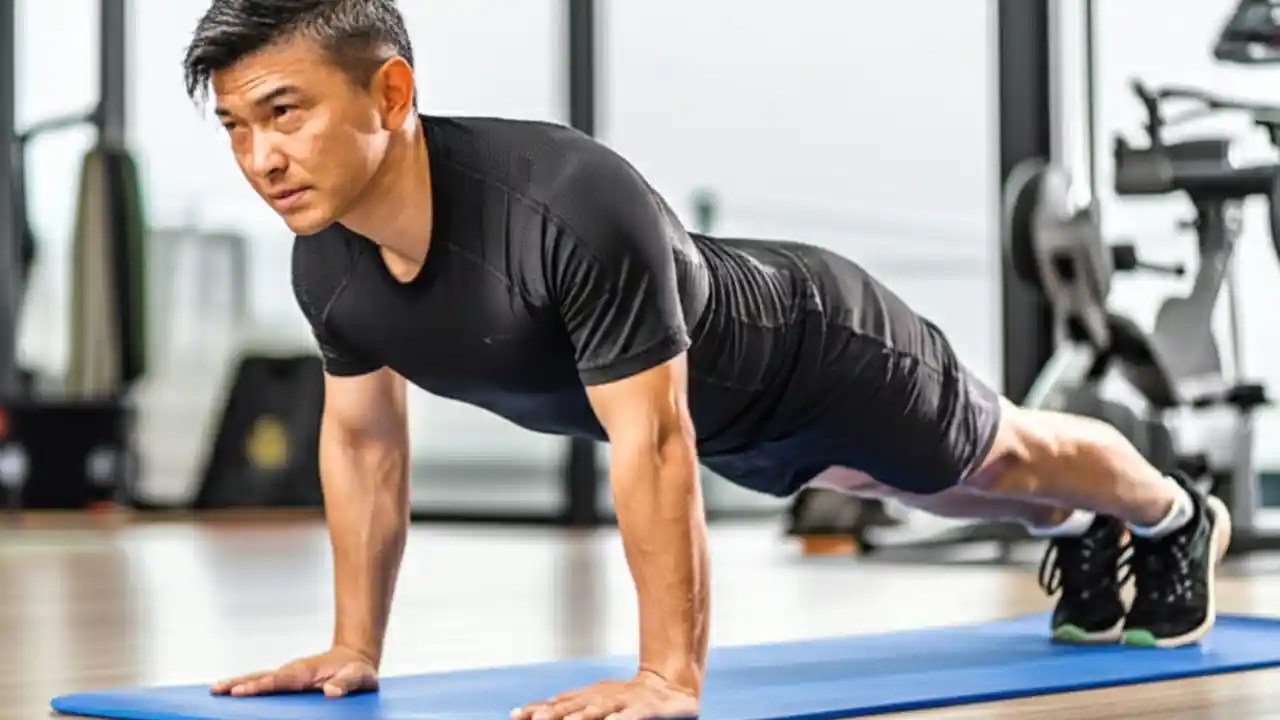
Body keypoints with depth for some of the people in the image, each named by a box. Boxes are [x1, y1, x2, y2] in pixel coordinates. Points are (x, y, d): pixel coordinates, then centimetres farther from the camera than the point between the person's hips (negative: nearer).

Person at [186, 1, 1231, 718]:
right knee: (893, 485, 34)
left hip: (818, 349, -7)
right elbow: (363, 437, -8)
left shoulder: (575, 206, -48)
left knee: (995, 456, 23)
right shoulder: (326, 261, -24)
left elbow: (650, 445, -43)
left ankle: (1179, 520, 57)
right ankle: (1085, 535, 65)